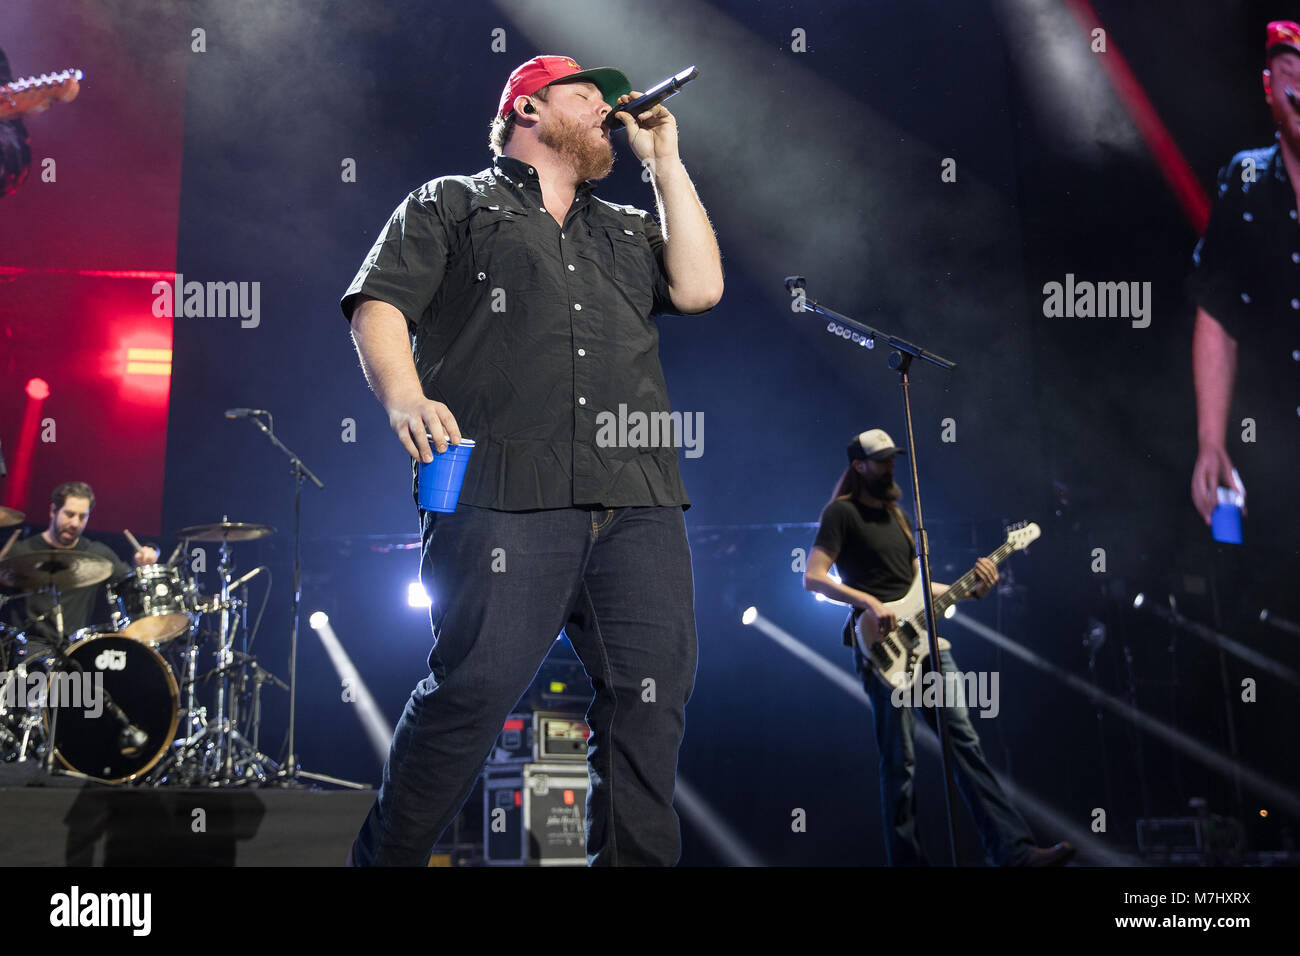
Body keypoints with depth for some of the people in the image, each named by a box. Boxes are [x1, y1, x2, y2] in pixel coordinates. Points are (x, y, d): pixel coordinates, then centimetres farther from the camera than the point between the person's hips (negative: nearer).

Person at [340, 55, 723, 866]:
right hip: (506, 493, -5)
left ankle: (634, 859, 12)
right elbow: (379, 305, 6)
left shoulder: (628, 229, 31)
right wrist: (405, 397, -15)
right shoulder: (452, 204, 18)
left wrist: (665, 161, 21)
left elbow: (700, 288, 14)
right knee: (476, 684, -12)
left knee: (654, 694, 0)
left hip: (641, 502, 5)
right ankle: (386, 857, 5)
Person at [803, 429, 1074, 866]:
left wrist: (973, 588, 9)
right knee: (900, 761, -5)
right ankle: (909, 860, 3)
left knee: (964, 740, 0)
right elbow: (812, 576, -10)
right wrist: (867, 601, -20)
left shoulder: (898, 515, 23)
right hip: (881, 647, -7)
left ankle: (1014, 850, -3)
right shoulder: (841, 512, -1)